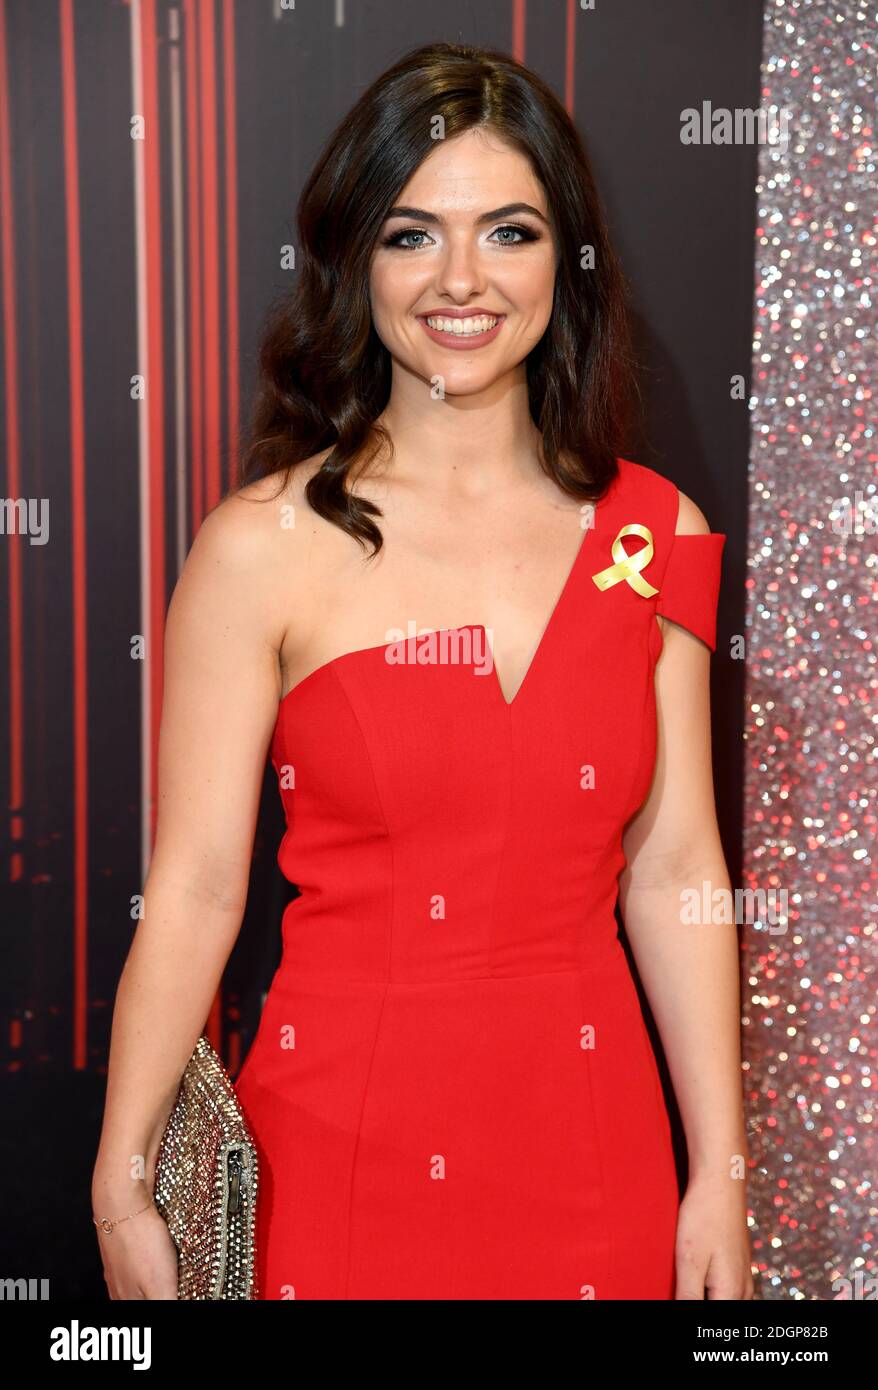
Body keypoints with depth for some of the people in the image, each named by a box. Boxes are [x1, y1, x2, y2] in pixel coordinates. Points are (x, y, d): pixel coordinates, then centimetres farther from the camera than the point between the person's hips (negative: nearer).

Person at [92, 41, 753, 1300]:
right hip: (348, 1146, -2)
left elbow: (675, 872, 2)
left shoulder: (655, 536, 0)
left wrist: (720, 1175, 2)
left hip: (591, 1139, 3)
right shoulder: (264, 546, -10)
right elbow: (194, 889, -9)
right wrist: (123, 1188, -7)